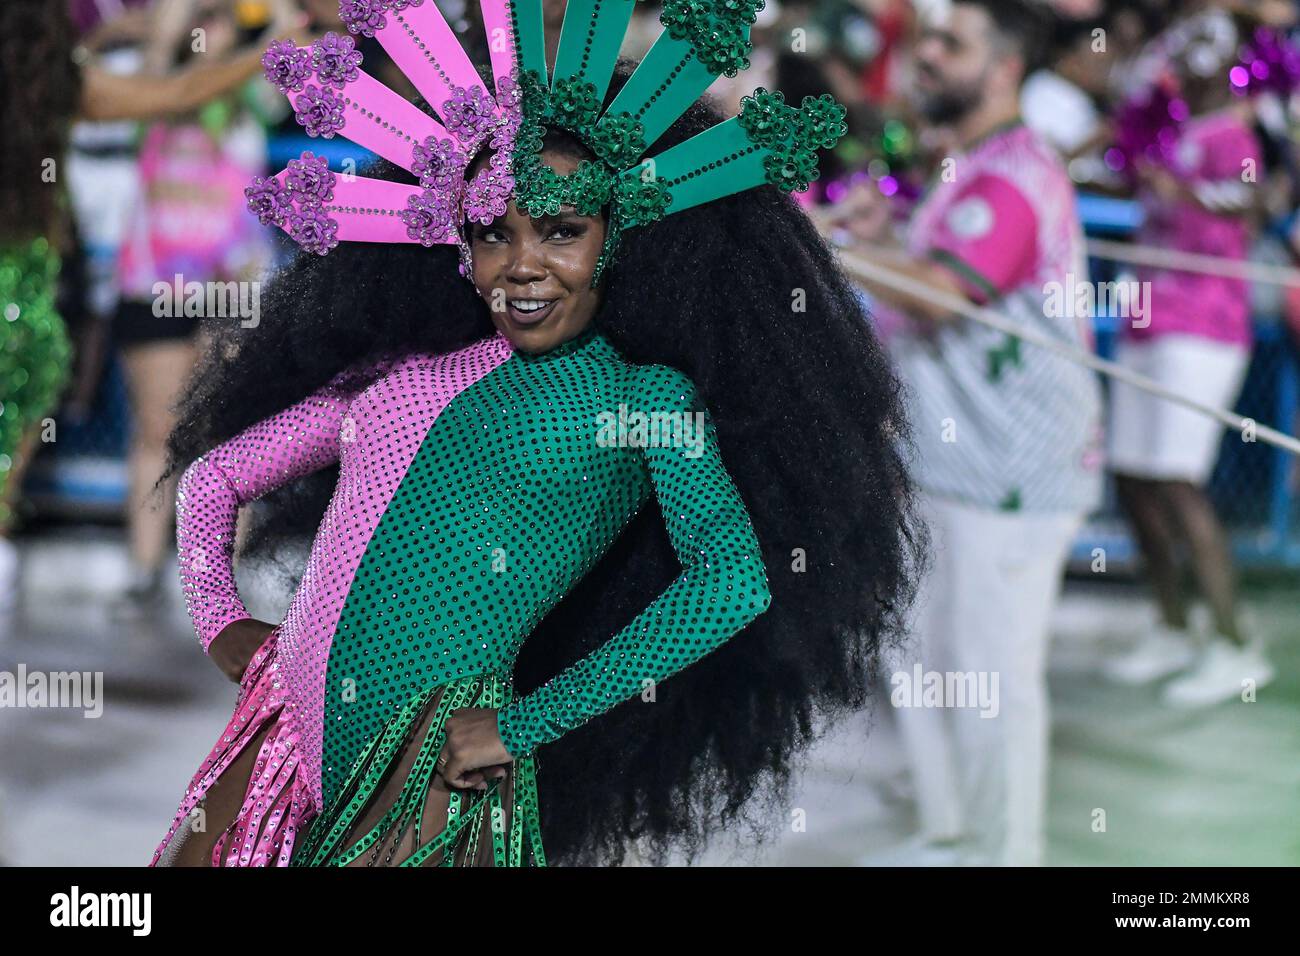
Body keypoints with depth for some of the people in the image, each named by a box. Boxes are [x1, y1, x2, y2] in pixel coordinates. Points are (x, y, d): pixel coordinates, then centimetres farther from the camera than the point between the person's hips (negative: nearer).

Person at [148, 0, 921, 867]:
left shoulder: (646, 394, 2)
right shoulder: (404, 366, 14)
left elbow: (734, 581, -15)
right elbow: (214, 474, 24)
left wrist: (523, 727, -14)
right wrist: (222, 624, 8)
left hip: (436, 783, -4)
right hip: (281, 738, 4)